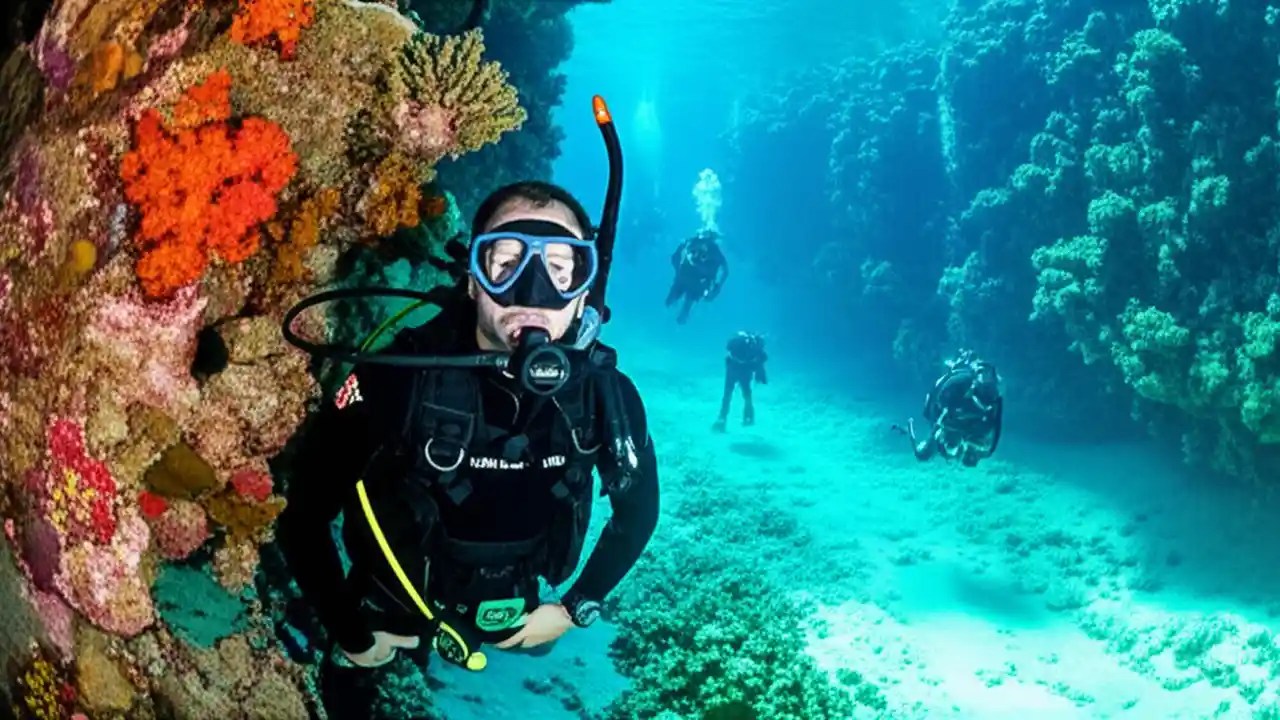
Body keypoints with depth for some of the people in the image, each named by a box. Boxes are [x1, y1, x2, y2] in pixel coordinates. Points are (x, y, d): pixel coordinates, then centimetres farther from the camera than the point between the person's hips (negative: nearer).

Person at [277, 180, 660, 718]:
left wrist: (576, 609, -2)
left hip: (512, 605, 2)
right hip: (394, 604, -1)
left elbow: (638, 508, -3)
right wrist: (350, 635, -14)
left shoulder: (606, 392, -24)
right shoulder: (398, 378, -33)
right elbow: (303, 513, -22)